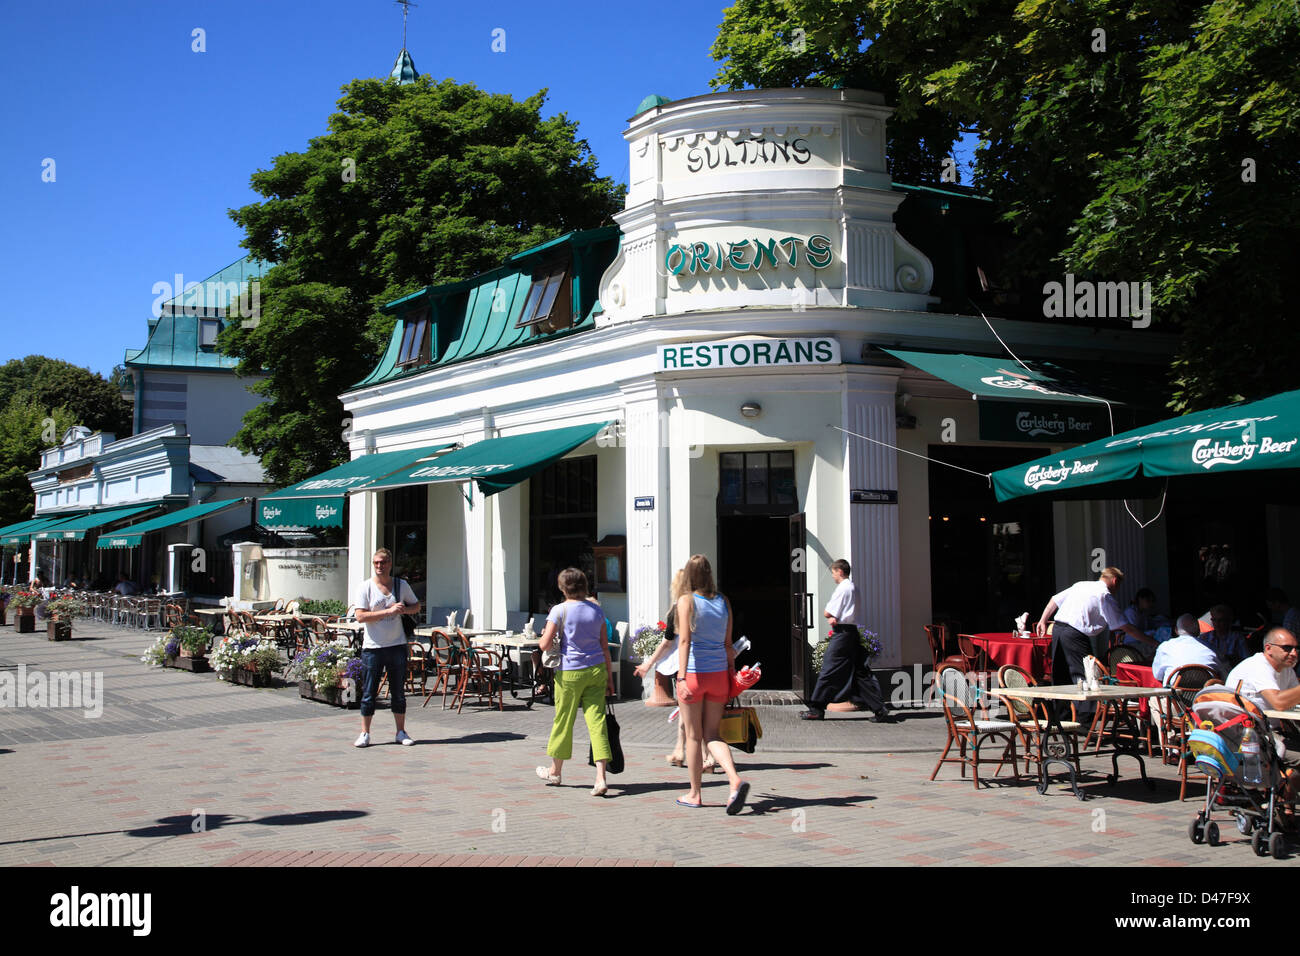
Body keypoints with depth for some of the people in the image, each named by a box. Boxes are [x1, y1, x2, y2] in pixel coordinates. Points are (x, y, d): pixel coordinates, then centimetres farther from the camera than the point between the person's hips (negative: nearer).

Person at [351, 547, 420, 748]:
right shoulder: (366, 587, -3)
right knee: (369, 692, 2)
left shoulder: (401, 585, 7)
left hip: (397, 645, 3)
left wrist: (404, 609, -5)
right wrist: (389, 611, -19)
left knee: (398, 691, 9)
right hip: (373, 648, -3)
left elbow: (416, 606, 17)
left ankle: (401, 732, 18)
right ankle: (365, 733, 11)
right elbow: (360, 616, -13)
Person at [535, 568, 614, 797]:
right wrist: (609, 676, 13)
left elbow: (545, 645, -12)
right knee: (597, 720, -1)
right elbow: (605, 646, 8)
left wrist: (542, 637, 11)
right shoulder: (596, 610, 5)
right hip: (596, 670, 3)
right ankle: (601, 778, -10)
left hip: (570, 672, -3)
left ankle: (555, 771, 31)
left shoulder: (559, 610, -8)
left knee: (563, 720, 12)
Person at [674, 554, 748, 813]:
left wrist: (682, 678, -21)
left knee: (693, 735, 9)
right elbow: (728, 644, 8)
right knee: (713, 734, 10)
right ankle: (735, 781, -13)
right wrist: (732, 674, 15)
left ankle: (694, 794, 18)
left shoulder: (686, 601, -7)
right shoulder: (723, 602, 6)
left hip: (693, 674, -4)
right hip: (718, 674, 4)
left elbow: (685, 640, -16)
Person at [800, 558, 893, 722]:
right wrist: (834, 618, 1)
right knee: (860, 672, 7)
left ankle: (817, 709, -1)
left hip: (842, 633, -9)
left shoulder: (842, 588, -11)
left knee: (829, 670, -4)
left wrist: (829, 615, 9)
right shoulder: (852, 588, 20)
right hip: (853, 631, 9)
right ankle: (880, 708, 2)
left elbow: (827, 613, -13)